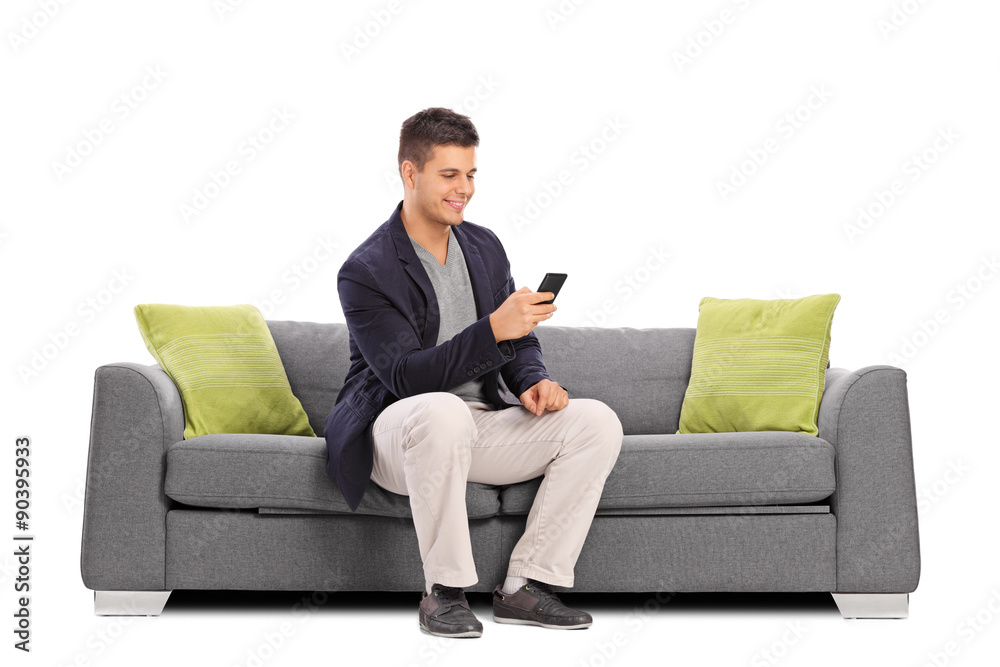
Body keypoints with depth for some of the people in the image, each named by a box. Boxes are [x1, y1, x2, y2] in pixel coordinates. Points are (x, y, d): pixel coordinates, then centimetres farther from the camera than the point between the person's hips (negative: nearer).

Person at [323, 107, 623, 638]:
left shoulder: (485, 247, 9)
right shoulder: (365, 271, -13)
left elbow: (517, 340, 16)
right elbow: (405, 378, -22)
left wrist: (534, 381, -9)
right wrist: (493, 330, -32)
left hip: (480, 423, 7)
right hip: (396, 430, -6)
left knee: (598, 422, -14)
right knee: (443, 411, -42)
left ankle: (525, 584, -11)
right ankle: (443, 592, -25)